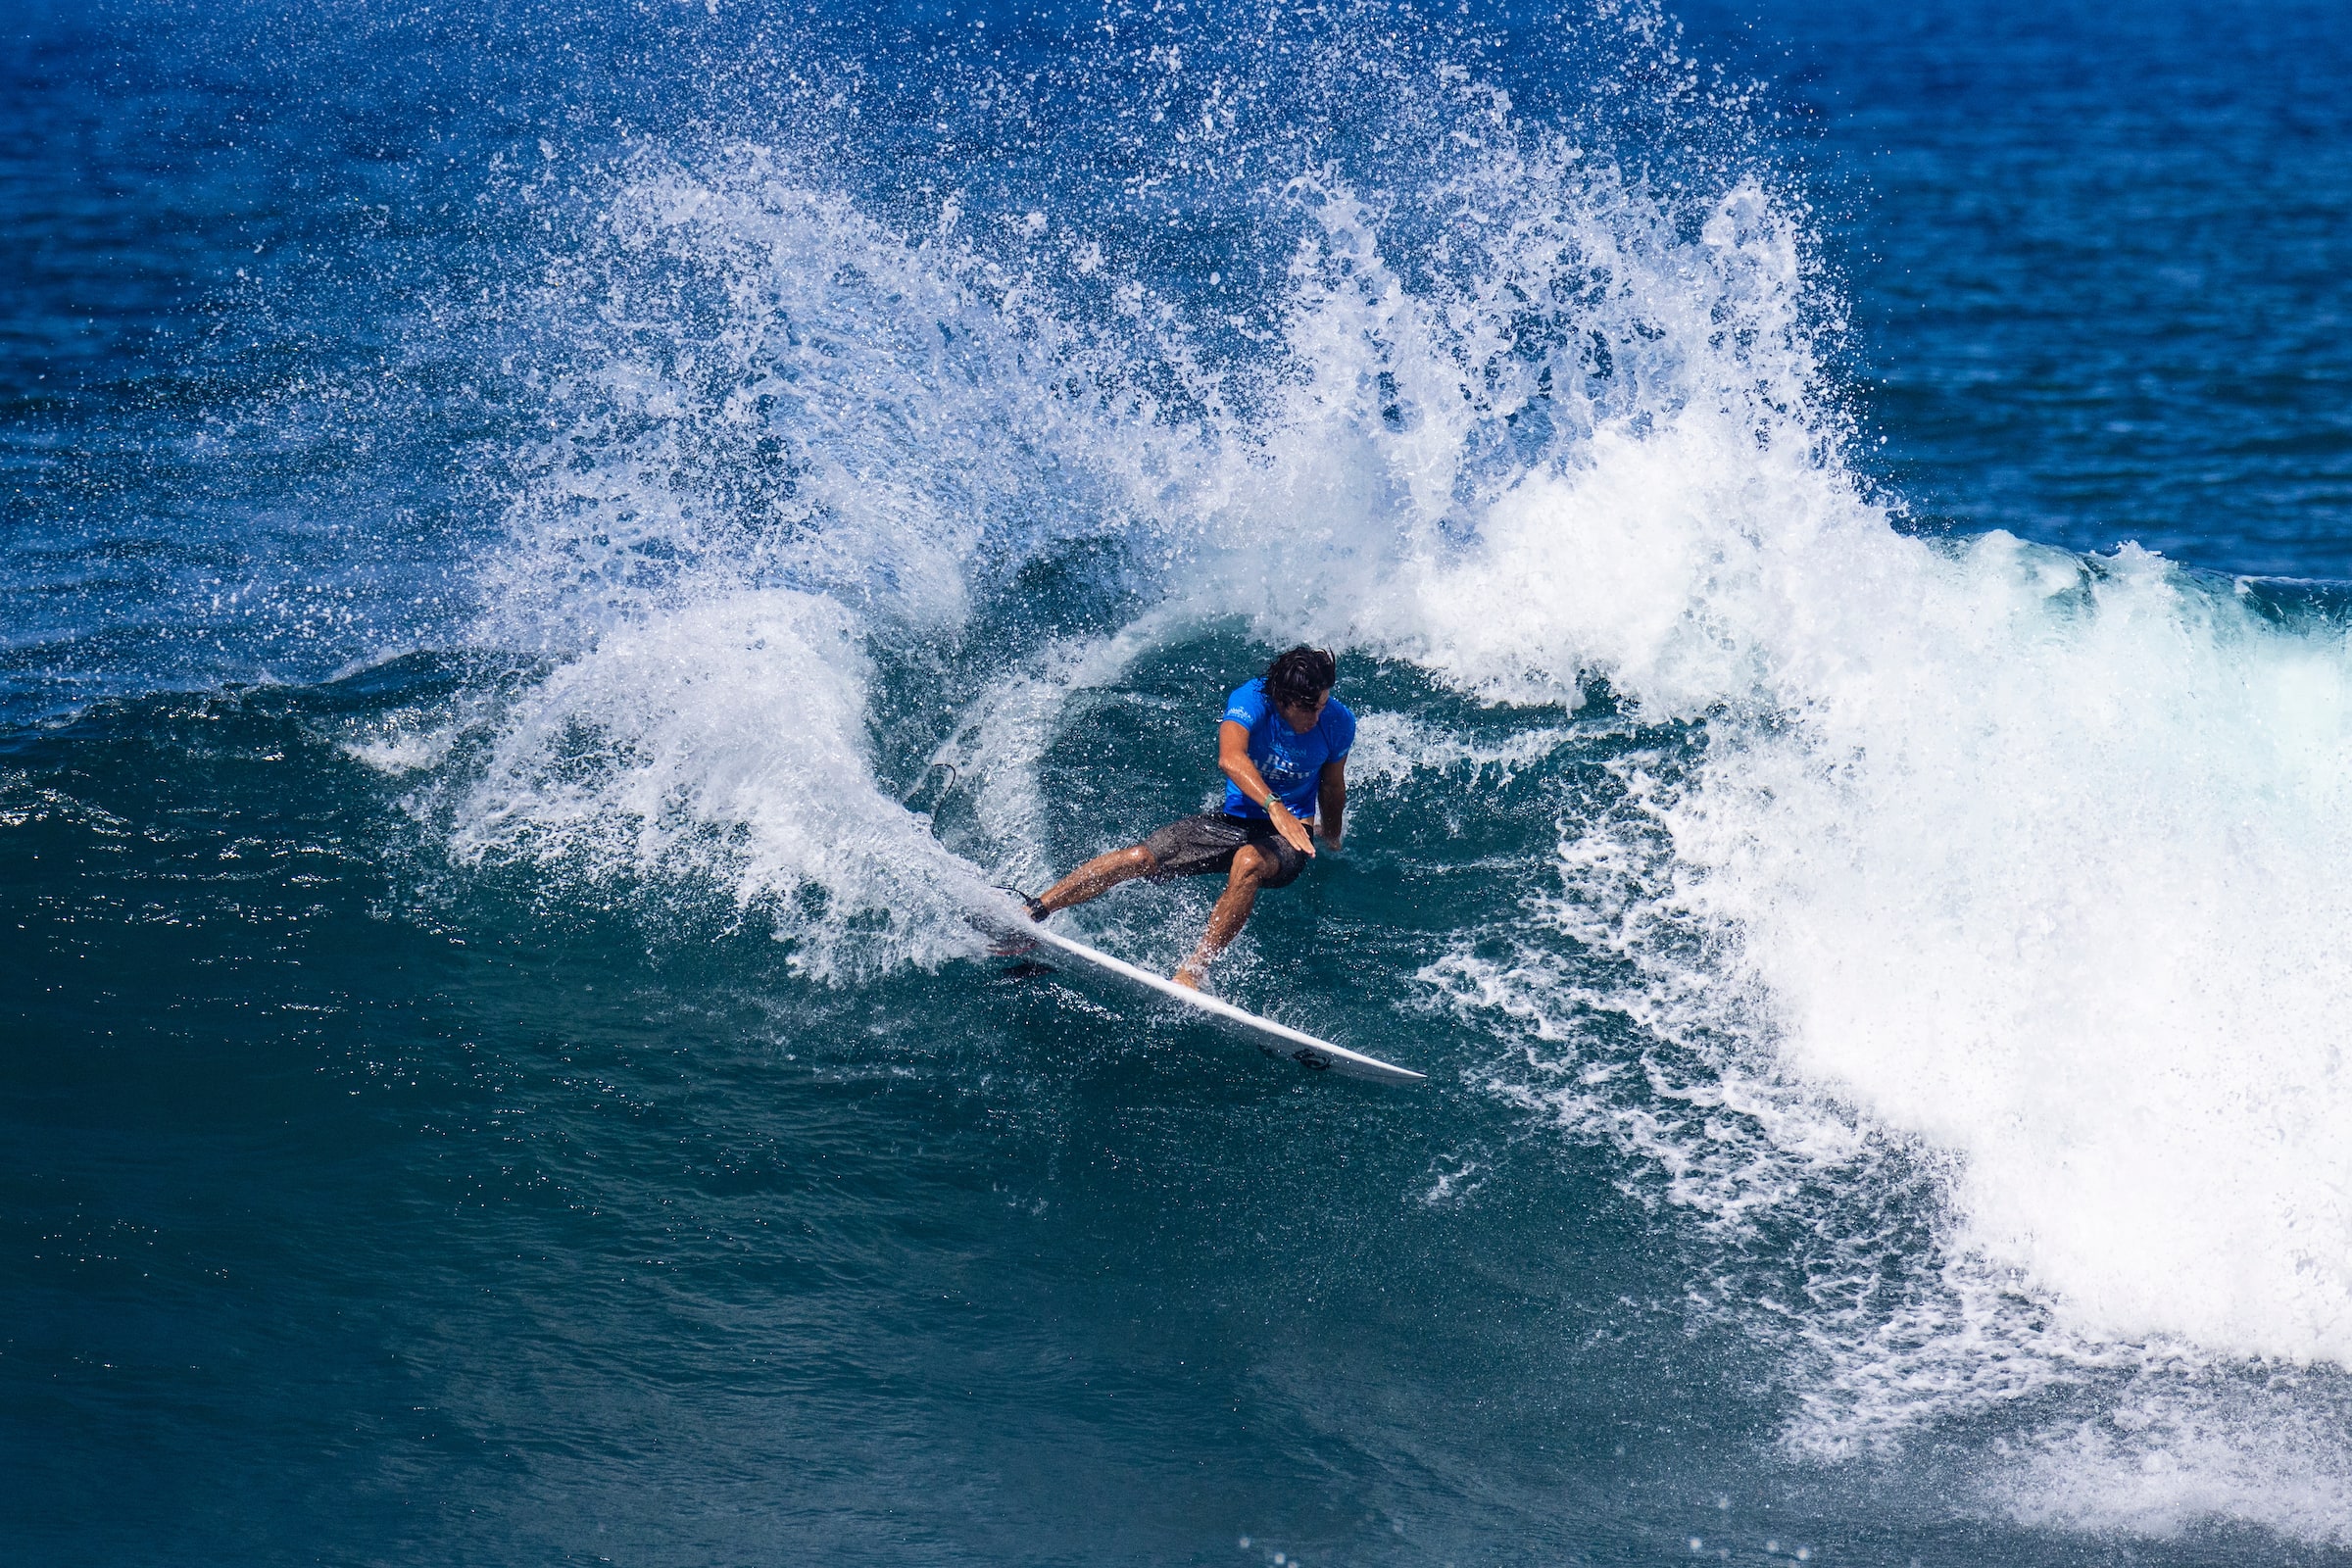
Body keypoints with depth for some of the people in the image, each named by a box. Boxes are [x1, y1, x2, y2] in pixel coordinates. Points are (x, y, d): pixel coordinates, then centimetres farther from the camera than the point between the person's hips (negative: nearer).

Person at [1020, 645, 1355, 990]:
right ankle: (1031, 913, -11)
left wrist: (1331, 840, 26)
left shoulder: (1339, 722, -9)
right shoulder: (1251, 700, -18)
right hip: (1233, 820, 1)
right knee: (1138, 858, -17)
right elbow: (1230, 758, -38)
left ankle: (1192, 973, -39)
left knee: (1249, 862, -37)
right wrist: (1274, 806, -53)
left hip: (1289, 836, -1)